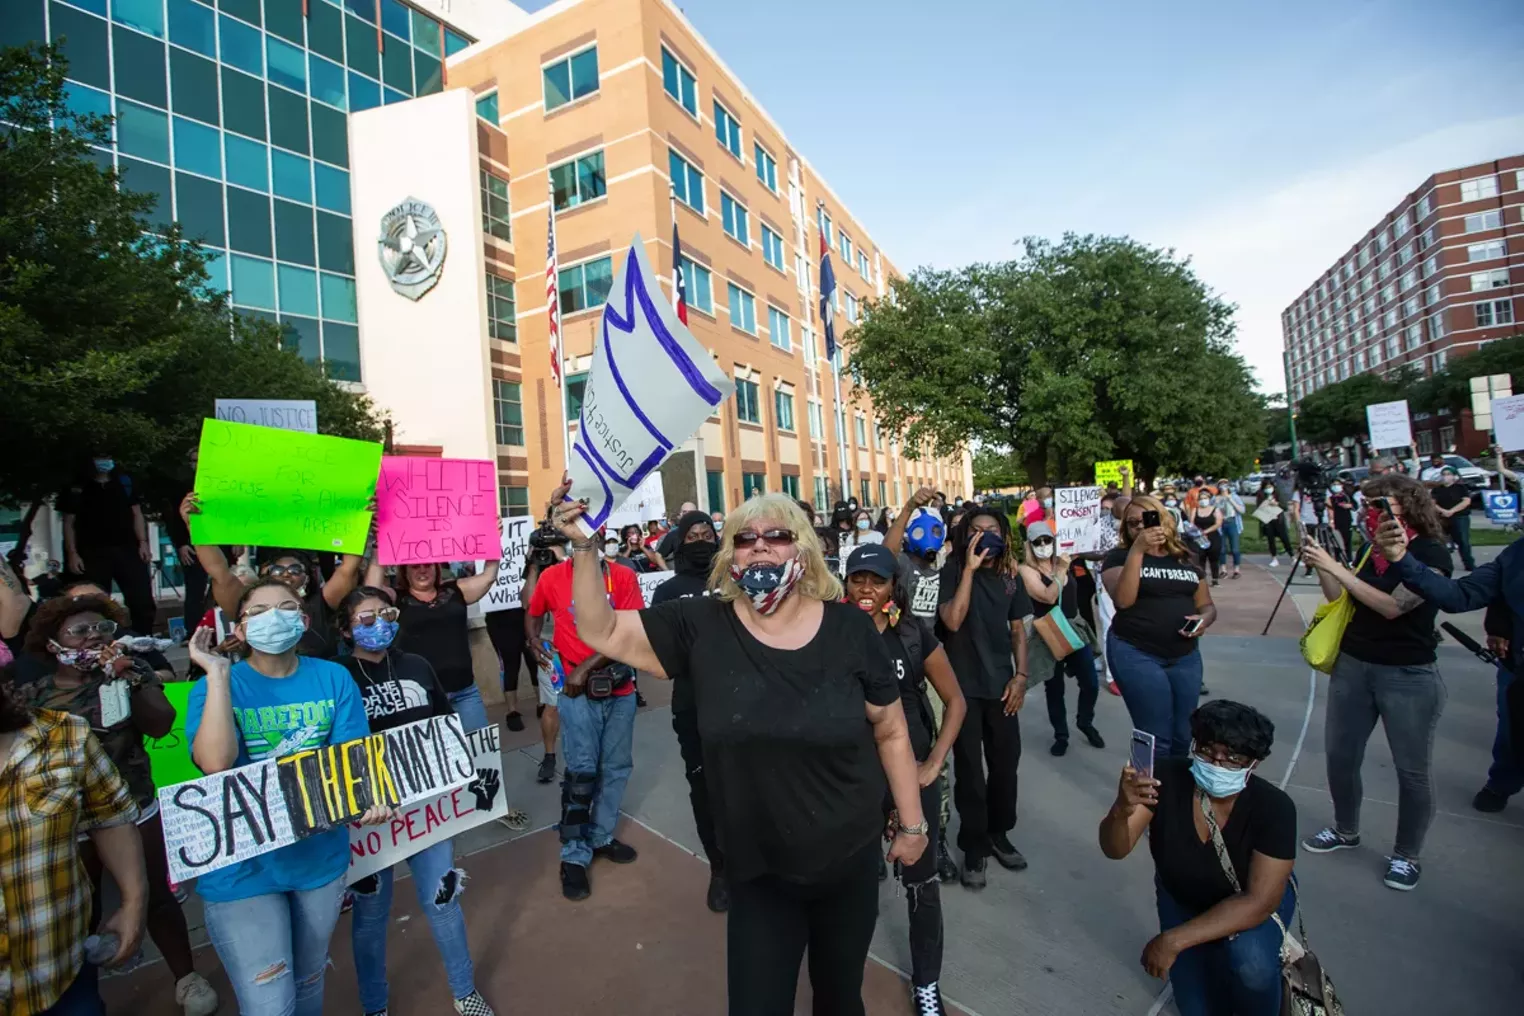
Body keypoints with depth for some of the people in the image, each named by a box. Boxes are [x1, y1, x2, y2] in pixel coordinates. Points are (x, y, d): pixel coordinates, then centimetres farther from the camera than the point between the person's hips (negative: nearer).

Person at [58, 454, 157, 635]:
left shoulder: (124, 481, 10)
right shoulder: (77, 487, 5)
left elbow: (136, 513, 10)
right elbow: (69, 523, 4)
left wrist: (143, 542, 0)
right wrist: (72, 553, -4)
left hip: (127, 549, 1)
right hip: (93, 553, -1)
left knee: (143, 600, -1)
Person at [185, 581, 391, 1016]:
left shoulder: (333, 678, -4)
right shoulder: (216, 686, -8)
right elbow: (215, 763, -25)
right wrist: (219, 672, -23)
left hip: (321, 856, 3)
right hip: (243, 866, -2)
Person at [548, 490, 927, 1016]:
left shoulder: (849, 628, -13)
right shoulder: (702, 625, -12)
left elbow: (891, 732, -4)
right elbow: (602, 632, -9)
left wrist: (911, 823, 3)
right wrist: (584, 547, -21)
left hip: (850, 859, 1)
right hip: (757, 872, 0)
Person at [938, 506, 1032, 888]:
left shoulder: (1009, 576, 5)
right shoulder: (953, 571, -9)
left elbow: (1018, 629, 11)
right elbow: (951, 621, -23)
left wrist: (1021, 675, 1)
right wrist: (969, 568, -24)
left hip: (1001, 684, 4)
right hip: (962, 686, -4)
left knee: (1006, 764, 14)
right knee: (969, 769, 5)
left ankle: (999, 834, 35)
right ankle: (973, 847, 20)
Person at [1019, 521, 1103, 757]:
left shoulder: (1060, 562, 4)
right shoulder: (1026, 569, -13)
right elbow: (1049, 597, -23)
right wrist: (1060, 573, -24)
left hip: (1075, 628, 5)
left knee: (1091, 683, 7)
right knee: (1054, 689, 7)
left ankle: (1085, 722, 35)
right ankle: (1061, 735, 25)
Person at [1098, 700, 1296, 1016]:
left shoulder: (1274, 808, -30)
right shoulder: (1165, 777, -30)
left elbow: (1258, 902, -30)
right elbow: (1115, 850, -32)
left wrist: (1174, 940, -35)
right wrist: (1121, 810, -55)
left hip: (1251, 899, -1)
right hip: (1182, 897, 1)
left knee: (1250, 963, -31)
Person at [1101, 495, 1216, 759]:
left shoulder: (1185, 559, 12)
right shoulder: (1120, 557, -3)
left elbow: (1206, 605, 17)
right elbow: (1123, 600, -19)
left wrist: (1204, 619, -7)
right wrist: (1137, 549, -23)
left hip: (1186, 657, 5)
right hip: (1136, 655, -5)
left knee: (1183, 737, 13)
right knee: (1156, 739, -6)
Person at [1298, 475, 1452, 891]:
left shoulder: (1432, 554, -11)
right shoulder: (1371, 549, 6)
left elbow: (1392, 606, -23)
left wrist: (1336, 567, -25)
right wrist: (1320, 567, -7)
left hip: (1408, 676, -6)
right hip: (1351, 666, 6)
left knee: (1412, 769, 8)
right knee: (1339, 755, 12)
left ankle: (1407, 854, 25)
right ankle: (1346, 830, 31)